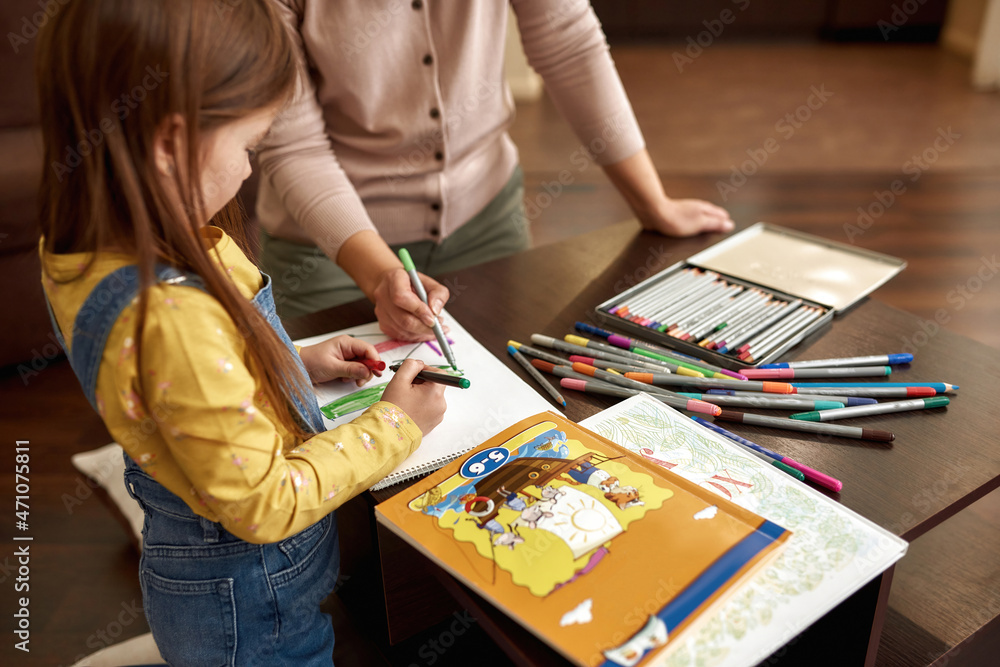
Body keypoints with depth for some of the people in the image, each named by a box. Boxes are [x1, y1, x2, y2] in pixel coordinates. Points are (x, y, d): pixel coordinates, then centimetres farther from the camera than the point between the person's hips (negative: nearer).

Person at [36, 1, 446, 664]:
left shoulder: (90, 255, -10)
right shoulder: (172, 318, -38)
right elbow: (265, 505, -27)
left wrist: (296, 363, 5)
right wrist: (393, 424, -17)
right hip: (251, 612, -8)